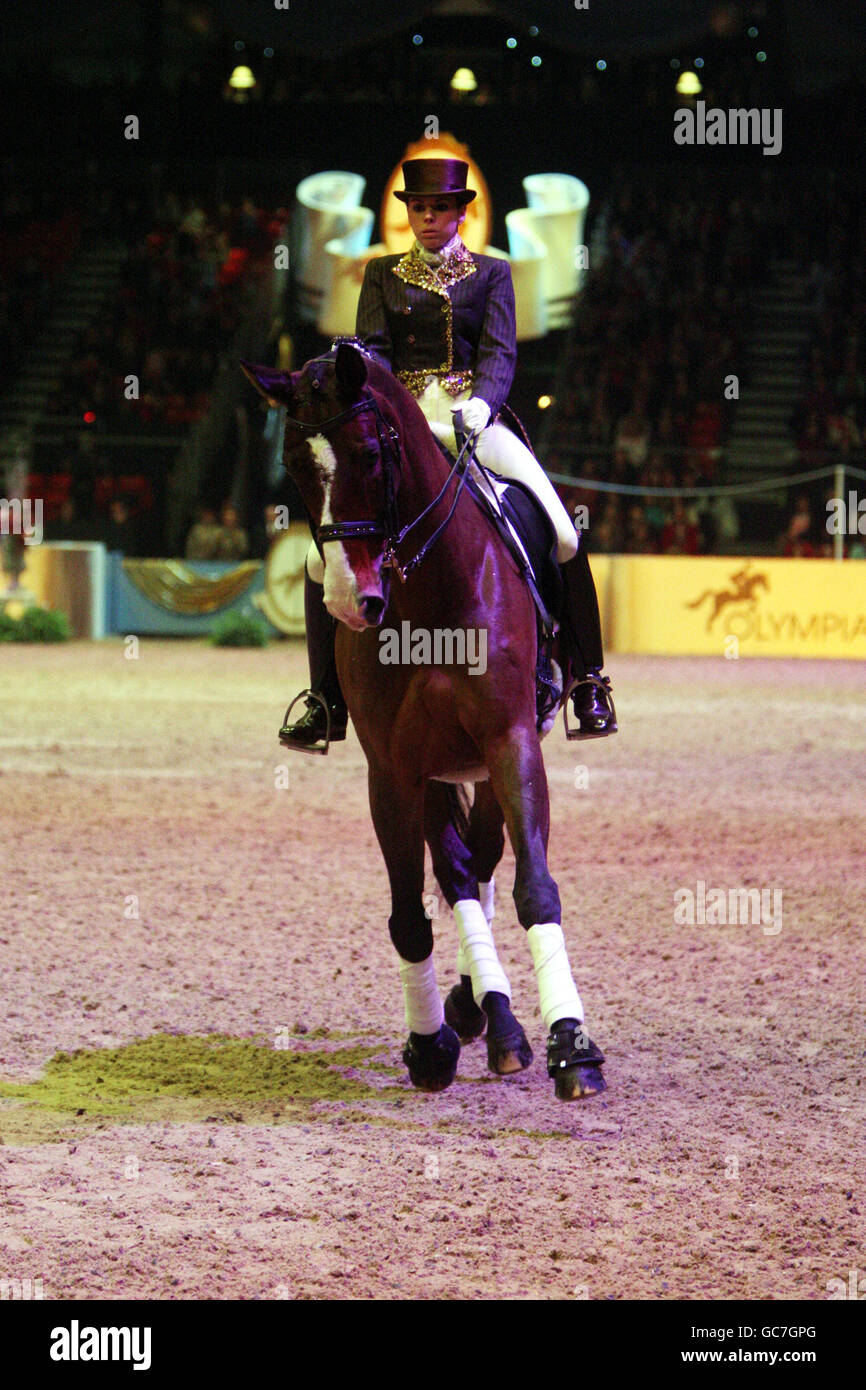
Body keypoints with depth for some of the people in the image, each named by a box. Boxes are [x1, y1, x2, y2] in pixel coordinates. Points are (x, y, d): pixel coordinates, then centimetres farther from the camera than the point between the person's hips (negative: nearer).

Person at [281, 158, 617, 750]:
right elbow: (372, 348, 4)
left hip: (474, 418, -1)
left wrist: (479, 404, -22)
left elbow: (500, 352, -1)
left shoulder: (492, 274, 11)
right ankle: (326, 701, -3)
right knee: (324, 556, -14)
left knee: (563, 538, -20)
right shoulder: (382, 275, 15)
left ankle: (588, 682, -8)